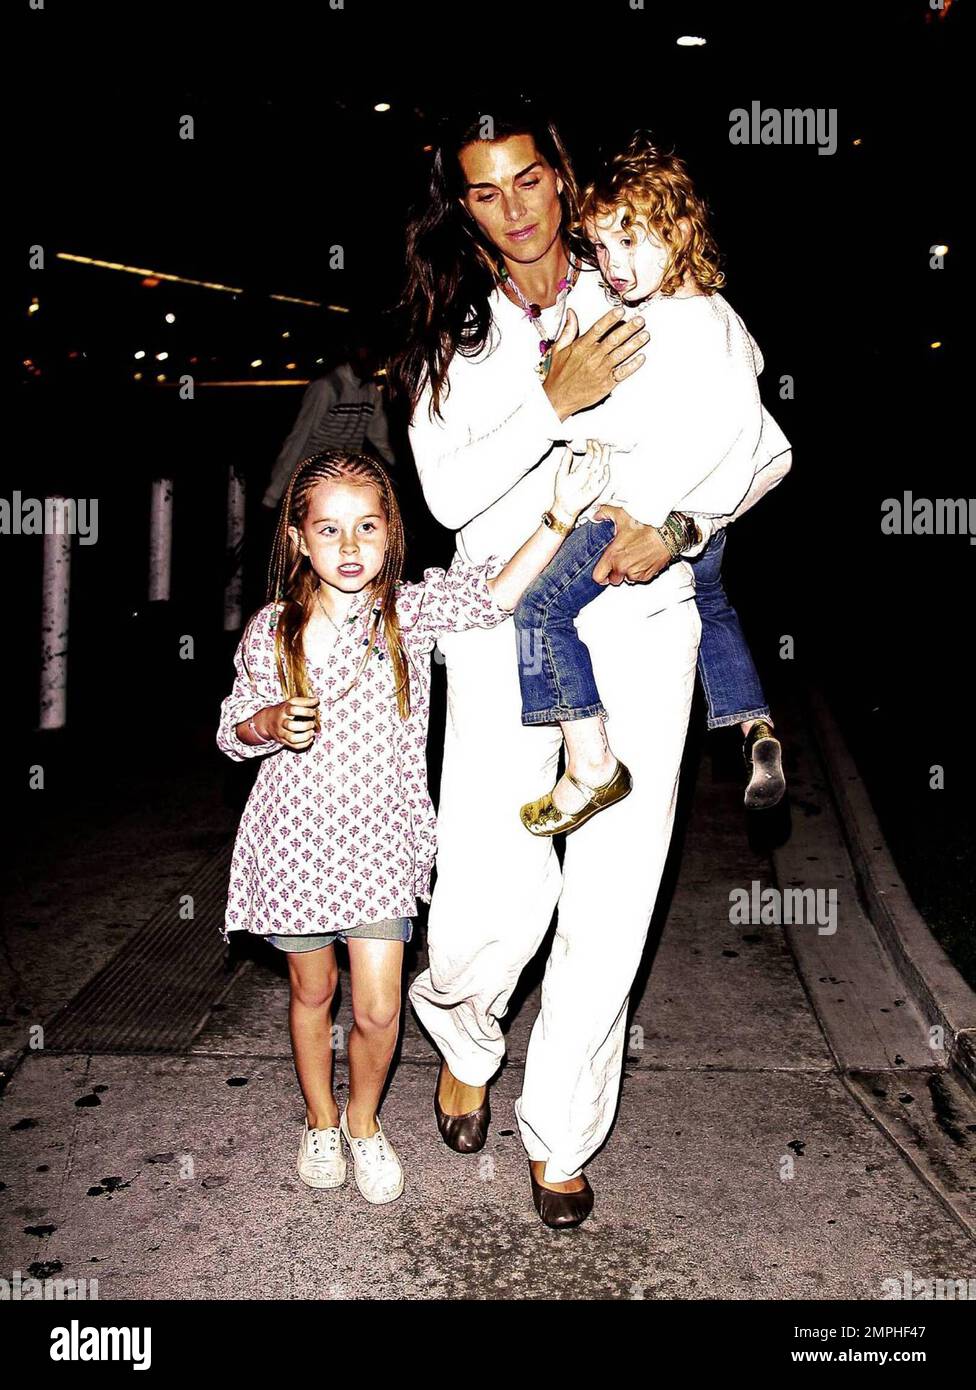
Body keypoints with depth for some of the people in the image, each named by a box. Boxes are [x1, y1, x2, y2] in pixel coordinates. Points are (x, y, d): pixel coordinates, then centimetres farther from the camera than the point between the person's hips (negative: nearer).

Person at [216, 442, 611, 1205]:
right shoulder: (270, 631, -7)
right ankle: (321, 1120, 43)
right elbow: (234, 727, 3)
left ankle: (365, 1120, 31)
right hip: (295, 839, 1)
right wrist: (271, 722, -19)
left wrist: (561, 514, -33)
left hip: (380, 842, 0)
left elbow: (495, 595, -23)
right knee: (312, 992, 18)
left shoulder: (410, 612, -9)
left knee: (380, 1009, 0)